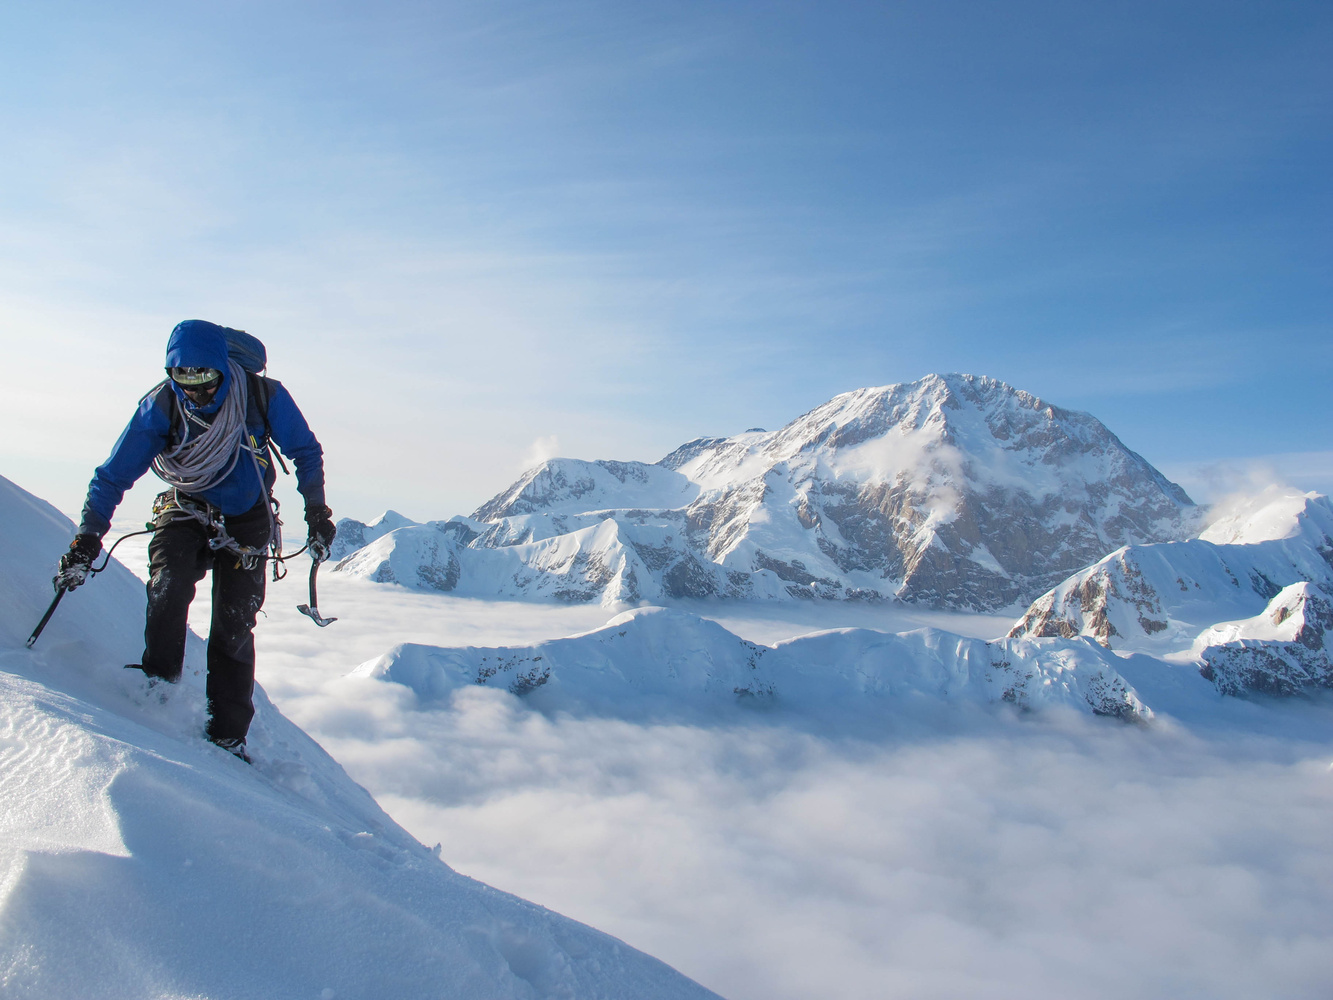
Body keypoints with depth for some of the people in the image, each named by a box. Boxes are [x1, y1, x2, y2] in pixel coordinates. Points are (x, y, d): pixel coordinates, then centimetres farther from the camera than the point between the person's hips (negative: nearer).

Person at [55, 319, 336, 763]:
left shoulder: (264, 397, -22)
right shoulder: (161, 406, -19)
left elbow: (306, 453, -5)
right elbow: (113, 475, -10)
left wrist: (317, 514, -6)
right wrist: (86, 541, -14)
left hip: (247, 521, -1)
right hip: (187, 511, 1)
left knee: (233, 626, -7)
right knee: (168, 587, -27)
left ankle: (227, 734, 3)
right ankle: (157, 685, -5)